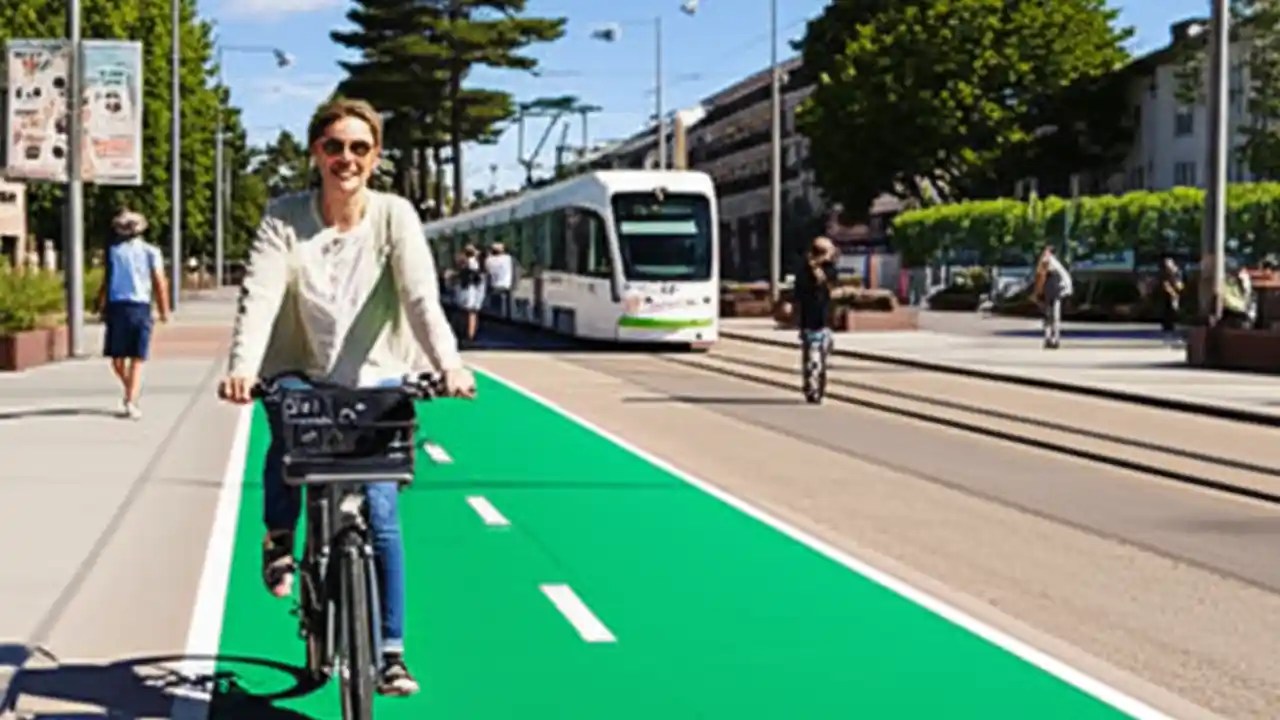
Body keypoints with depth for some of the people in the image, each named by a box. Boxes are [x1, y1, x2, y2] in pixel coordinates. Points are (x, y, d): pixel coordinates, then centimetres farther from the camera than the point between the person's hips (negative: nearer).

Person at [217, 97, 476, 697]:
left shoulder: (394, 216, -7)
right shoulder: (285, 218, -6)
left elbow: (421, 296, -20)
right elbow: (260, 295, -19)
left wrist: (448, 364, -37)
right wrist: (241, 367, -36)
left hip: (374, 378, 0)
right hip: (302, 374, 1)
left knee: (380, 512, -8)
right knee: (287, 436, -30)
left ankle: (390, 653, 4)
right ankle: (279, 539, 3)